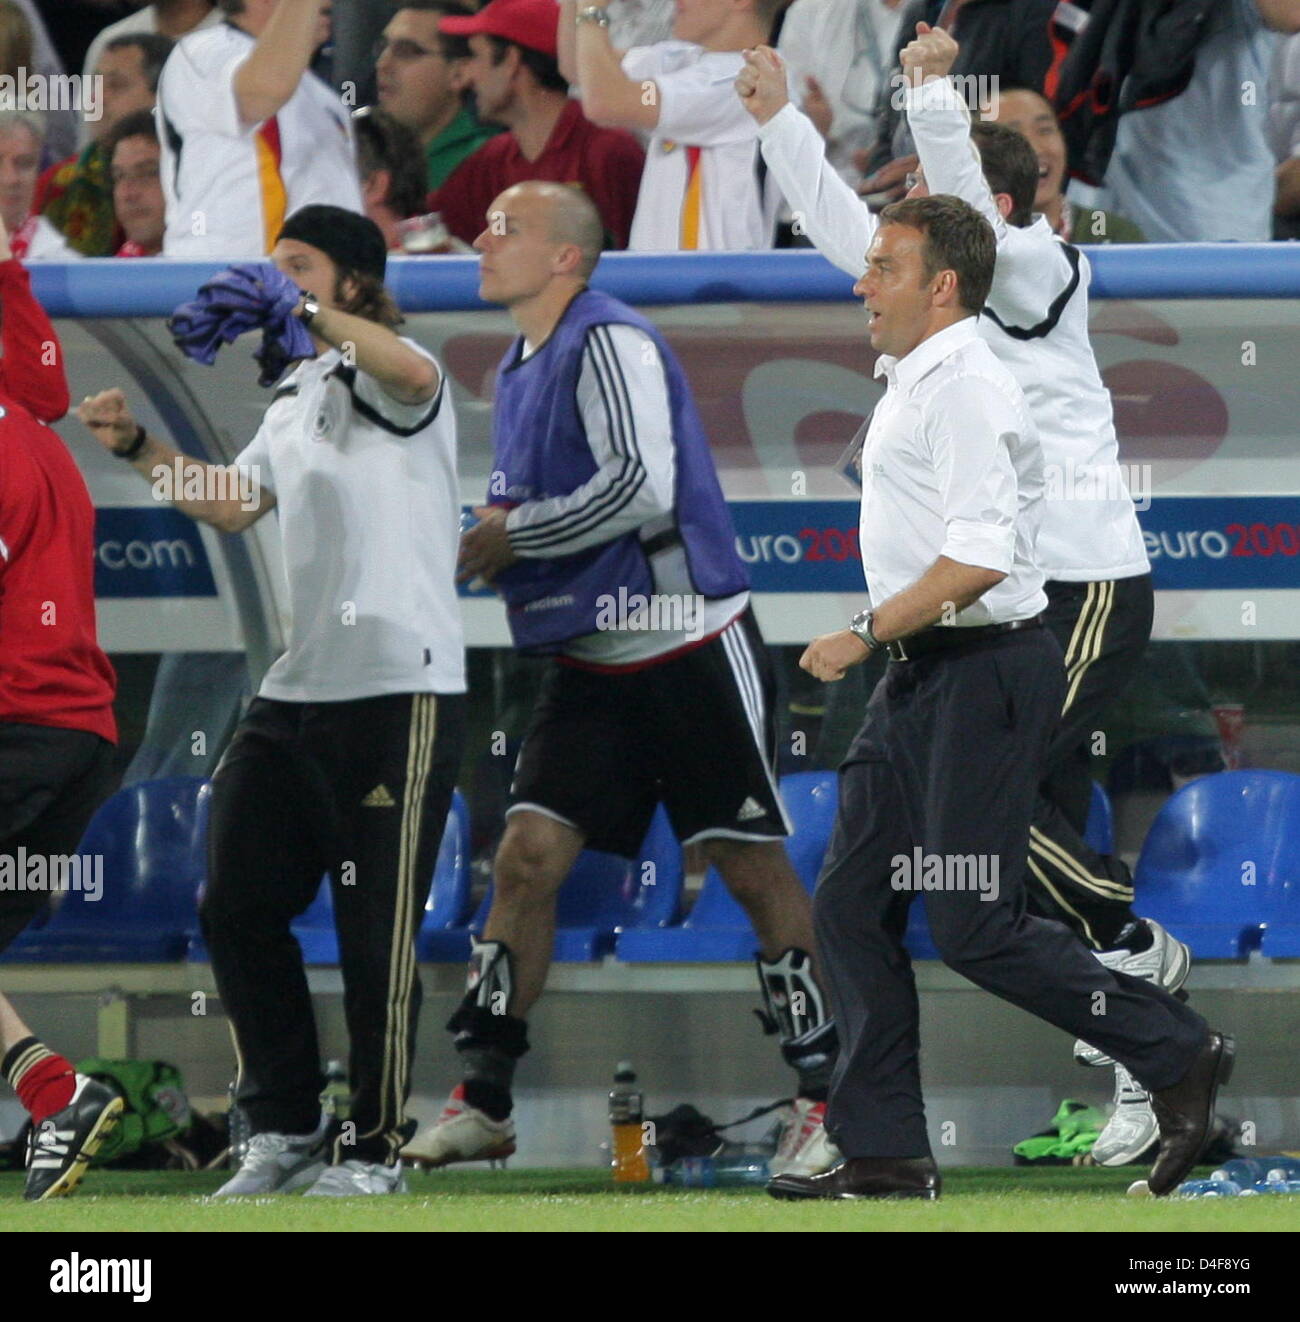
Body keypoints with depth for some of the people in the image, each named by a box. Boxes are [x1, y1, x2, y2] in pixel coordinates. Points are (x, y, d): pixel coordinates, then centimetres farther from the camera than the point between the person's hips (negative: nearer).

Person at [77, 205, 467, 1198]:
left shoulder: (388, 375, -8)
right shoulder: (297, 397, 20)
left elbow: (414, 373, -33)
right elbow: (234, 504, 30)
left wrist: (306, 313, -44)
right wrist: (139, 449, 17)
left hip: (400, 694, -9)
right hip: (296, 694, 9)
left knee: (376, 935, -3)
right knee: (239, 906, 8)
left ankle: (375, 1147, 8)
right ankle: (286, 1129, 19)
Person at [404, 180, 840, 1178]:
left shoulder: (612, 344, -14)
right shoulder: (521, 370, 14)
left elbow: (642, 490, -25)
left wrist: (514, 536, -15)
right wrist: (493, 545, 4)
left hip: (690, 650, -8)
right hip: (591, 663, 8)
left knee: (754, 871, -3)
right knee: (528, 856, -2)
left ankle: (823, 1100, 4)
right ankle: (482, 1102, 1)